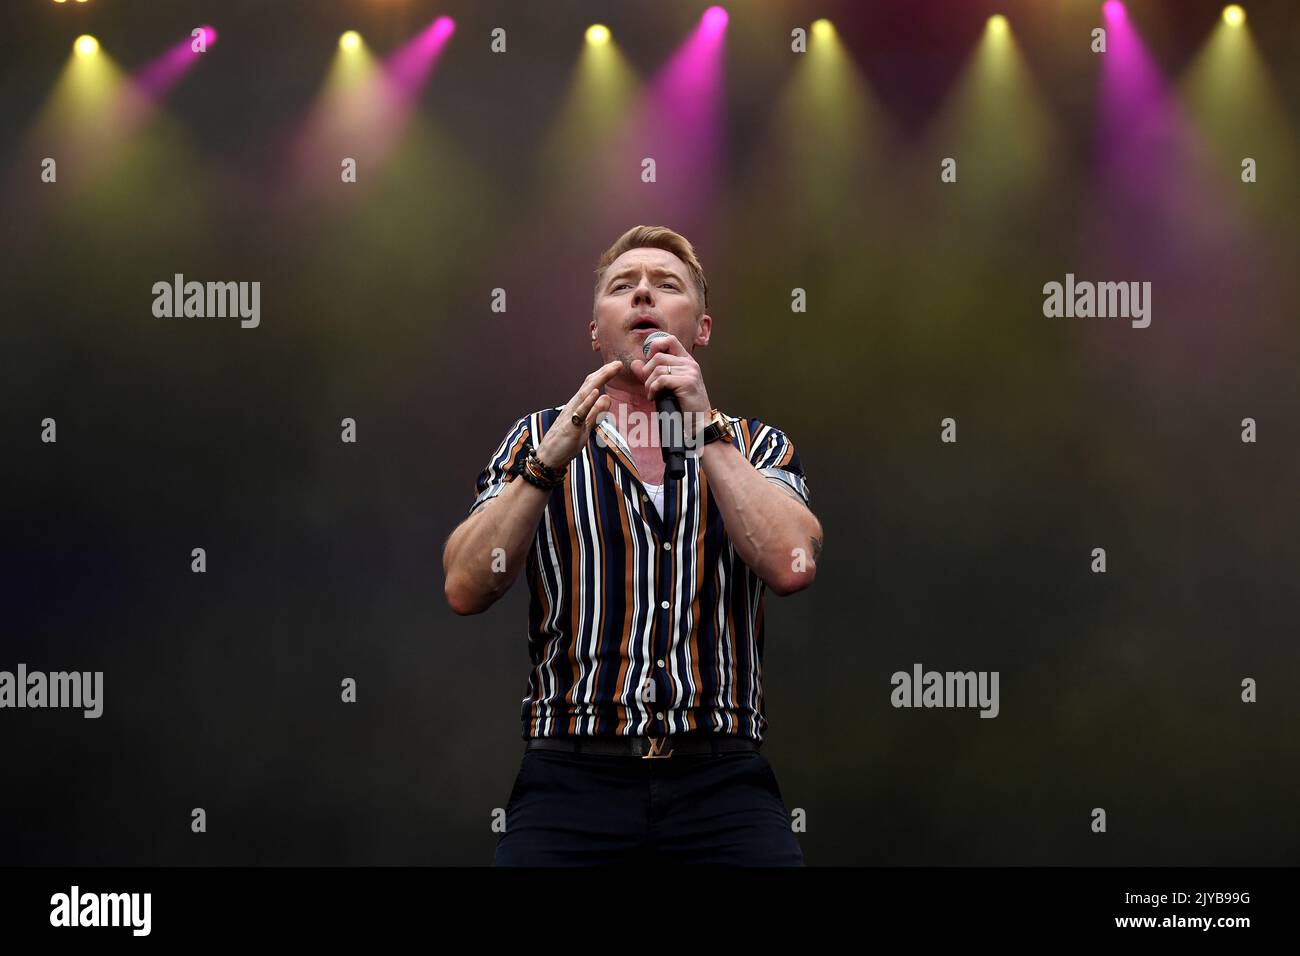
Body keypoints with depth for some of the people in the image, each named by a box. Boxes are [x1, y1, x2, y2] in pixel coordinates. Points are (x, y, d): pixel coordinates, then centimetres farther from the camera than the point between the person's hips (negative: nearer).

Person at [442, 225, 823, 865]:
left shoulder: (757, 447, 14)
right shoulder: (536, 440, 13)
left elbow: (792, 566, -7)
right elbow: (465, 590, -1)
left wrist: (704, 429, -6)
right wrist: (550, 462, -11)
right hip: (570, 783, 0)